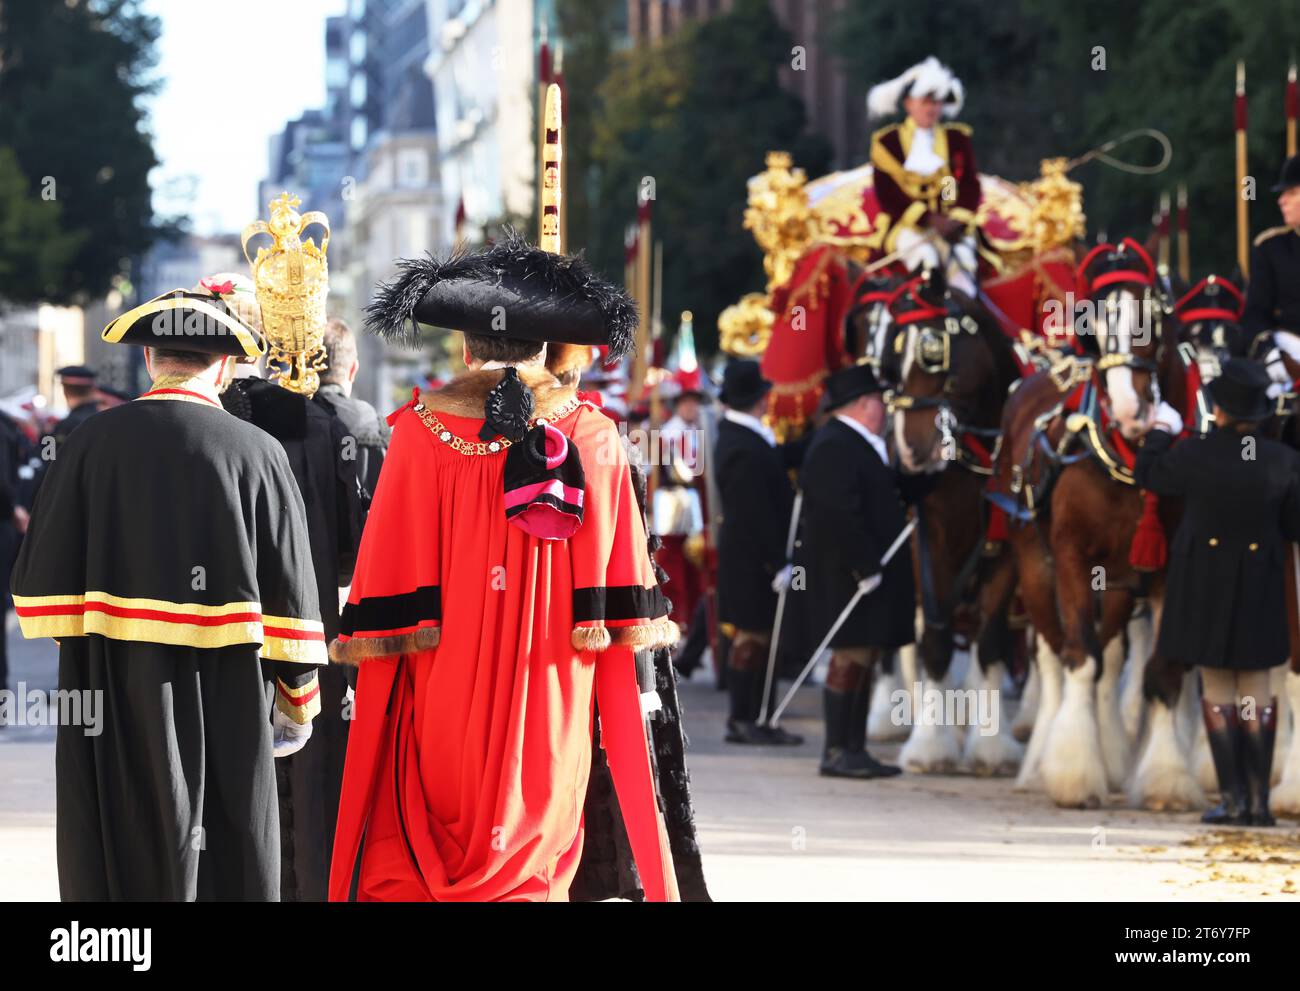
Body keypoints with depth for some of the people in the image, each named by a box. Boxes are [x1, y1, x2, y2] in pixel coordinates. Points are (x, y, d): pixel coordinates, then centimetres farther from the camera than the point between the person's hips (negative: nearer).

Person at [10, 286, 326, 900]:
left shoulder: (93, 442, -3)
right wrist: (298, 700, 10)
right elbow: (291, 594, -3)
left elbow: (42, 577, -1)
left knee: (117, 855, 8)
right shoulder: (256, 452, -5)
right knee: (224, 863, 7)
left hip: (111, 691, 1)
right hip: (224, 698, -1)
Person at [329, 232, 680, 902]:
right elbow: (623, 610, 1)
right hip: (554, 708, 2)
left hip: (447, 694, -2)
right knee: (536, 855, 8)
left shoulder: (425, 431, -5)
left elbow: (388, 583, -5)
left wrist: (370, 649, 3)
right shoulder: (595, 438, 0)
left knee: (406, 865, 8)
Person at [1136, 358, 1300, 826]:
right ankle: (1259, 800, 8)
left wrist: (1161, 431, 19)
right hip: (1259, 587, 2)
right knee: (1256, 686, 10)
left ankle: (1233, 798, 2)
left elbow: (1146, 474, 3)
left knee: (1216, 686, 6)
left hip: (1205, 583, -2)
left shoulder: (1196, 454, -15)